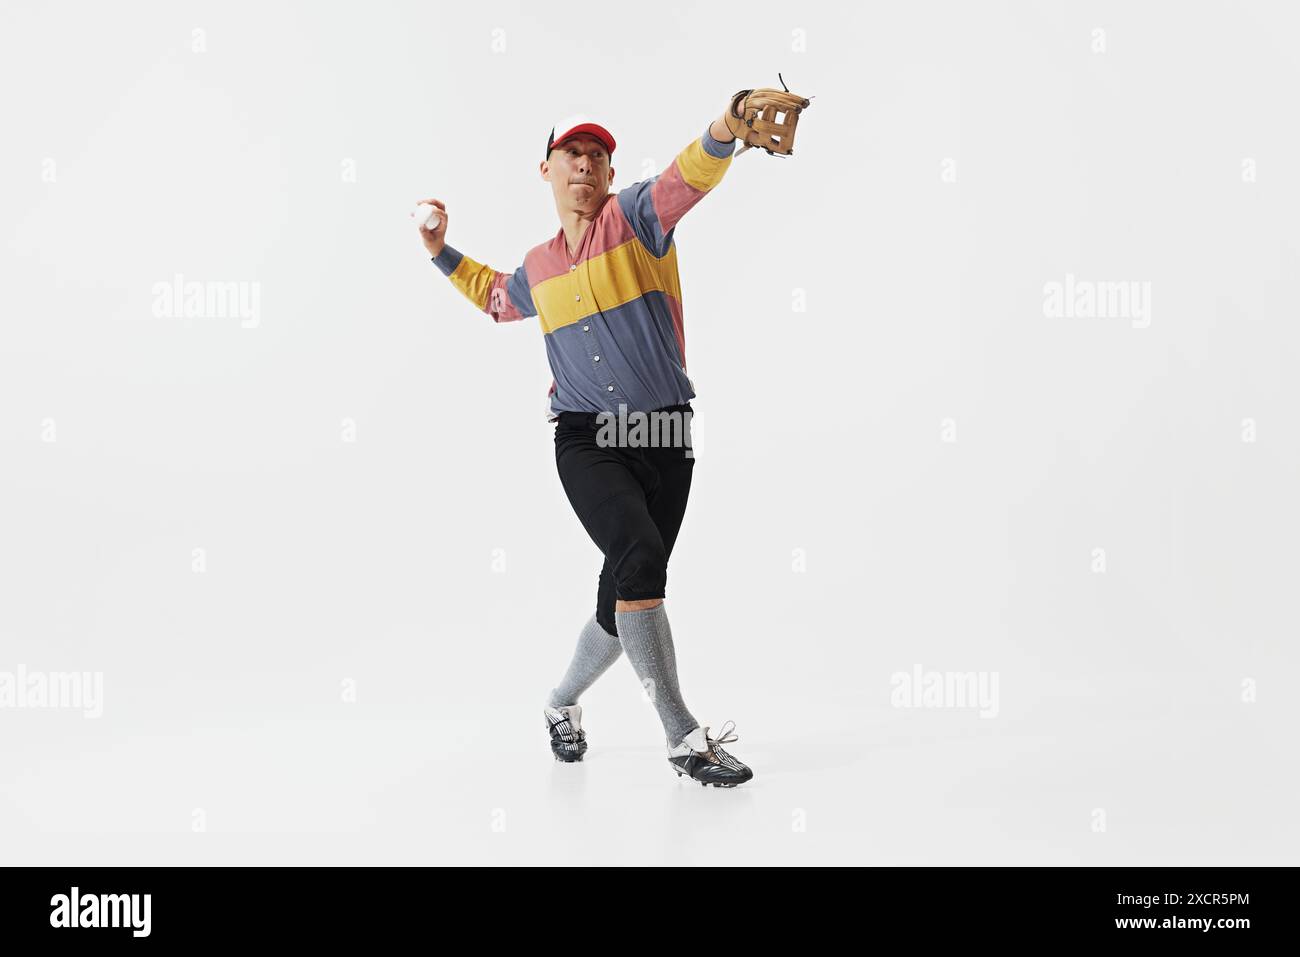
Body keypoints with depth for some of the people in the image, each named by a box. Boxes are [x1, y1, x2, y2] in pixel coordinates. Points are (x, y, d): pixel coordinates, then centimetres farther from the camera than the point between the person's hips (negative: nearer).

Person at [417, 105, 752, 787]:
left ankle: (562, 701, 34)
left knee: (625, 601, 6)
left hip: (665, 438, 0)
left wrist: (725, 129, -39)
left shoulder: (634, 216, 3)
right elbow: (496, 297, 40)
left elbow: (692, 175, -19)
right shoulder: (538, 267, 15)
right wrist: (442, 252, 31)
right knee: (641, 558, -26)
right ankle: (683, 737, -20)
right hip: (587, 442, 1)